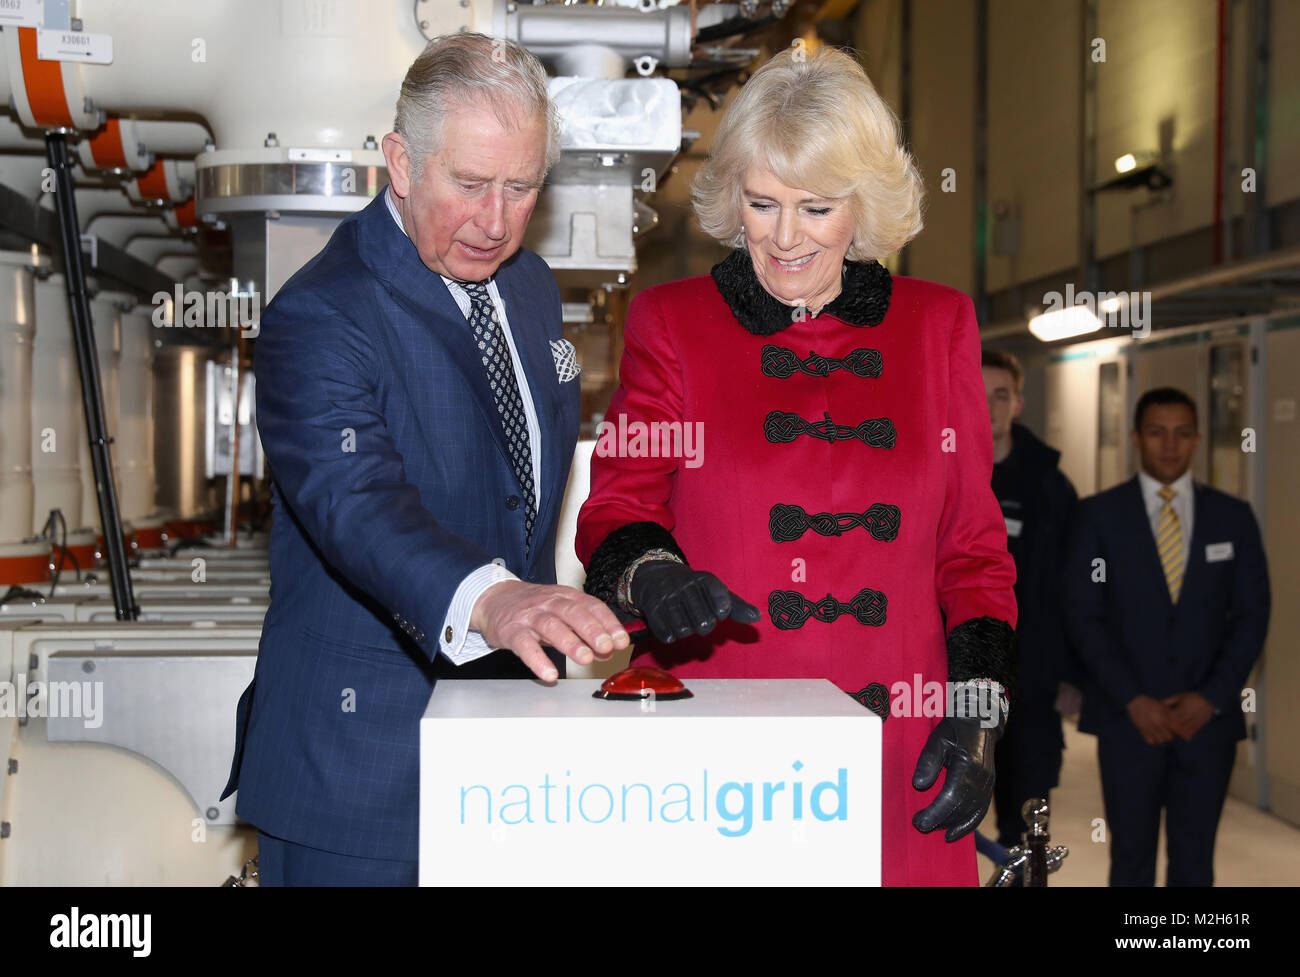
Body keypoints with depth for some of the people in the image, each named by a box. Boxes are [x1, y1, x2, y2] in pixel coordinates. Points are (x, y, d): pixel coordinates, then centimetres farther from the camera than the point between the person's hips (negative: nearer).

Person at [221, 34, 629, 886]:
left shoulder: (533, 288, 9)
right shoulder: (319, 319, -17)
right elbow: (357, 504, -34)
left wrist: (541, 620, 12)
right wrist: (488, 601, -50)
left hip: (512, 729, 7)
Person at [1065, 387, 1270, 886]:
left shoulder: (1233, 517, 7)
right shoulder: (1099, 514, 1)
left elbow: (1252, 615, 5)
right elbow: (1085, 616, -3)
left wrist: (1211, 698, -6)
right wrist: (1132, 700, -11)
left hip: (1208, 717, 1)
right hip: (1128, 718, -1)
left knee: (1195, 860, 6)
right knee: (1131, 856, 6)